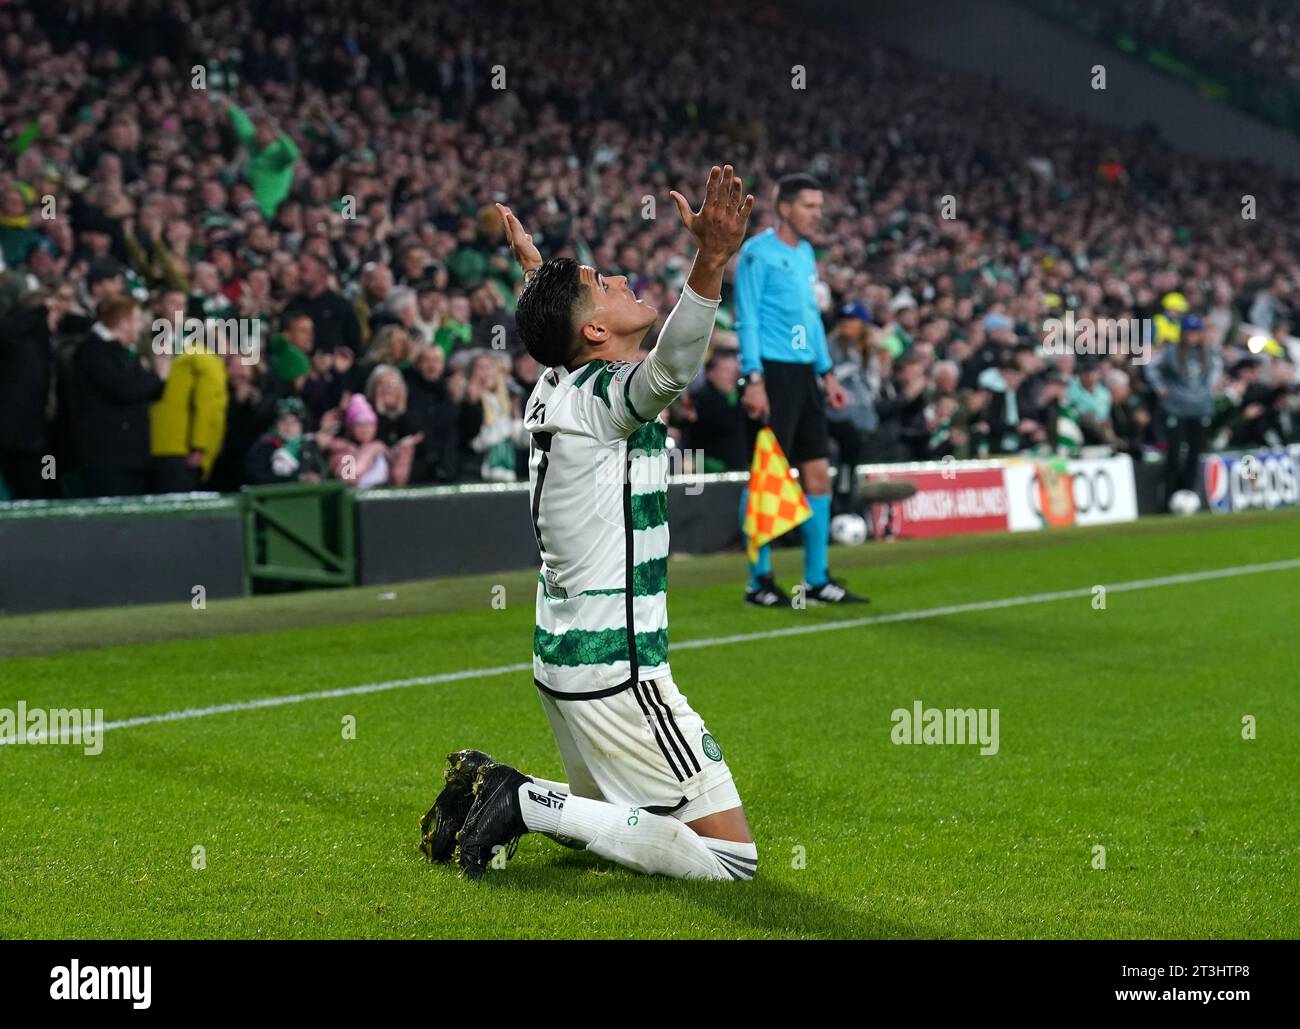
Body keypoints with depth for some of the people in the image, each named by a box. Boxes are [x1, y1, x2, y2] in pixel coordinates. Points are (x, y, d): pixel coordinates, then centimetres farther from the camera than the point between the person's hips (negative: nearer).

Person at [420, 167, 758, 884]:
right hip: (617, 672, -10)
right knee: (730, 854, -8)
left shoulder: (553, 387, 8)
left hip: (560, 659, 10)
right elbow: (671, 367, -40)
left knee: (612, 817, 28)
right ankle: (527, 804, -12)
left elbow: (553, 328, 32)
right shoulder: (604, 395, -17)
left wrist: (535, 268, 49)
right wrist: (710, 262, -53)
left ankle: (488, 788, 9)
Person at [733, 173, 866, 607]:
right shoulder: (758, 252, -8)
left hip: (804, 374, 8)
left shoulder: (805, 253, 17)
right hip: (772, 373, -8)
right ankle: (759, 581, 2)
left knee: (818, 474, 6)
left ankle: (816, 580, 12)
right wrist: (753, 379, -18)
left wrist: (827, 372, 19)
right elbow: (747, 318, -12)